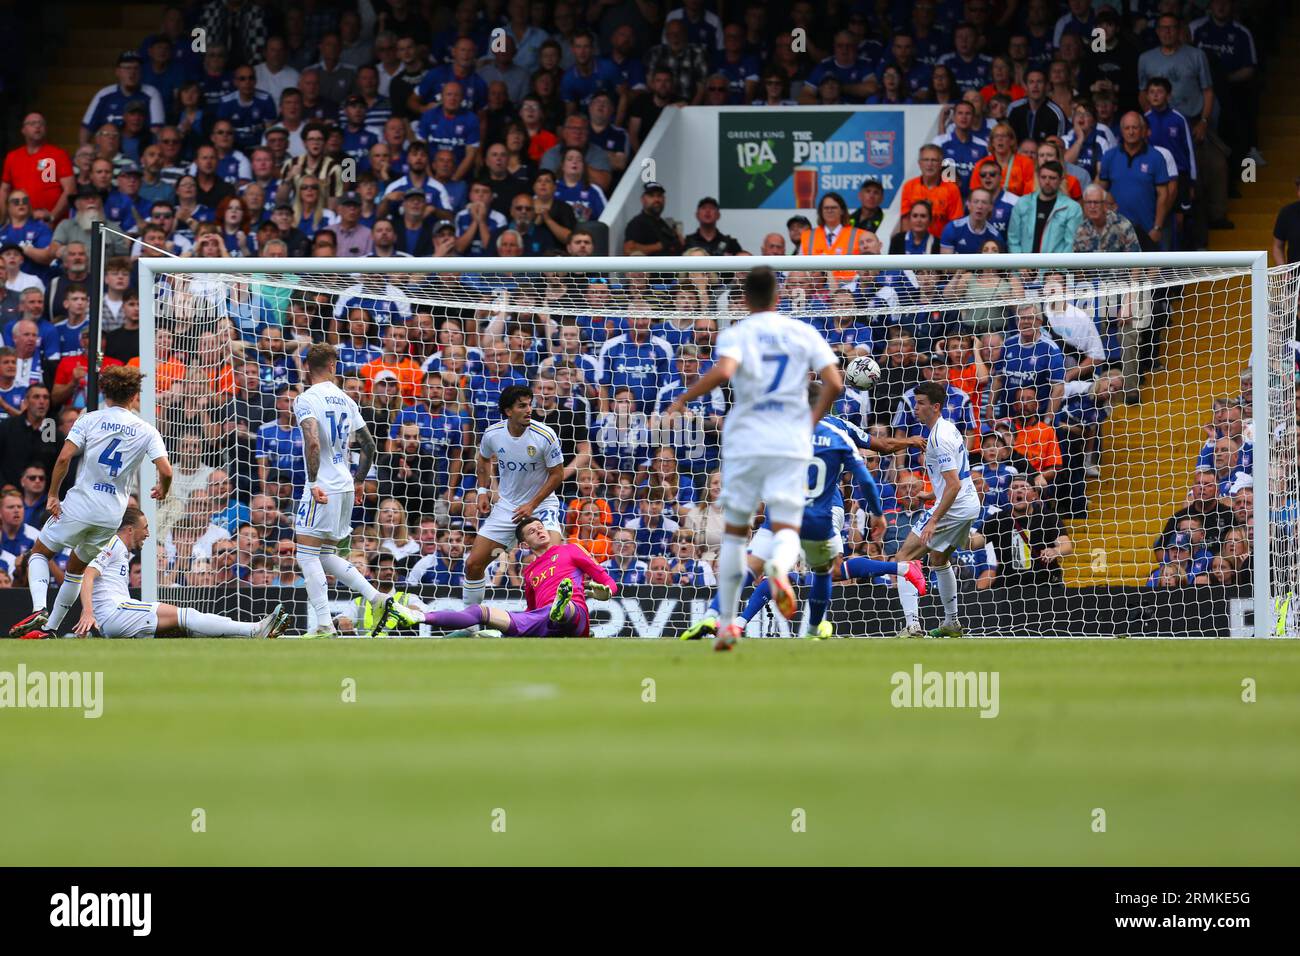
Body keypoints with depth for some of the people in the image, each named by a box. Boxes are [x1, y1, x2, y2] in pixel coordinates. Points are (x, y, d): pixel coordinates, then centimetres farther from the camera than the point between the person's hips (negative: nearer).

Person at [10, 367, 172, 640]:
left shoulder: (90, 420, 0)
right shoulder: (146, 431, 3)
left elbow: (64, 458, -11)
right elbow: (166, 471, -6)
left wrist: (53, 495, -1)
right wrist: (162, 491, 16)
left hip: (79, 505, -2)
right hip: (112, 515, 3)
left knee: (40, 553, 15)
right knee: (76, 567, 22)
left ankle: (39, 610, -10)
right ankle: (50, 628, 21)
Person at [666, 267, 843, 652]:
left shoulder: (735, 334, -1)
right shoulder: (804, 333, 6)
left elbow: (722, 372, -22)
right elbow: (834, 383, -2)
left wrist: (682, 400, -9)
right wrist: (813, 419, 14)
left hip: (745, 443, -1)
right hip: (791, 443, 1)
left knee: (735, 531, 13)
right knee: (786, 528, 1)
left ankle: (727, 622, 11)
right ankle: (779, 567, -37)